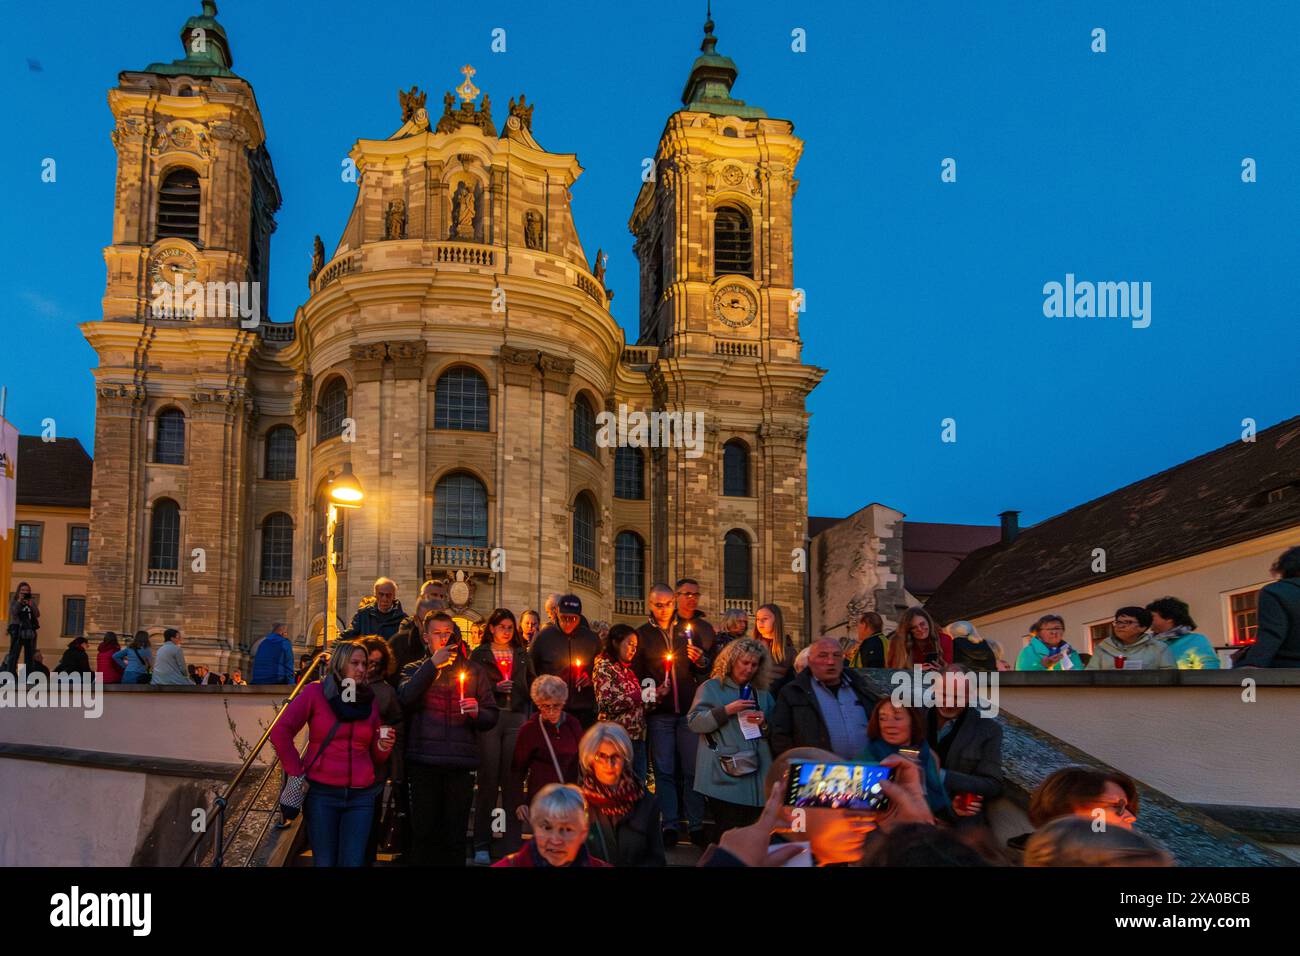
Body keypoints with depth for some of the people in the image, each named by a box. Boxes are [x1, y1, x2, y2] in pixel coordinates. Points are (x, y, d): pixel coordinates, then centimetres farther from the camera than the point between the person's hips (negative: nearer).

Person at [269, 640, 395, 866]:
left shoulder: (369, 700, 11)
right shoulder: (315, 692, 1)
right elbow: (280, 732, -5)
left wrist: (383, 747, -5)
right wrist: (297, 772, -8)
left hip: (361, 796, 3)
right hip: (321, 793, -2)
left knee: (353, 862, 1)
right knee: (324, 862, 3)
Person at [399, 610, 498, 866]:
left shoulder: (473, 671, 14)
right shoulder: (415, 670, 12)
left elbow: (491, 717, 11)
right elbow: (405, 698, -11)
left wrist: (477, 712, -11)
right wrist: (432, 664, -12)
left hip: (461, 763, 1)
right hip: (423, 761, 0)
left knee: (455, 834, 3)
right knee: (424, 831, 3)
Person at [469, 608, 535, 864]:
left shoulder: (522, 655, 17)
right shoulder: (479, 654, 8)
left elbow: (532, 686, 15)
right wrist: (494, 687, -12)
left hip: (516, 719, 2)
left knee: (513, 781, 0)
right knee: (488, 780, -4)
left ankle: (512, 845, 4)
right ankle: (482, 846, 2)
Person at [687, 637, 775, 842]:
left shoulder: (762, 693, 20)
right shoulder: (711, 688, 6)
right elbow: (694, 722, -4)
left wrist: (764, 723, 0)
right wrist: (726, 711, -12)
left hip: (755, 775, 5)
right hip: (724, 777, -5)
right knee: (728, 831, -13)